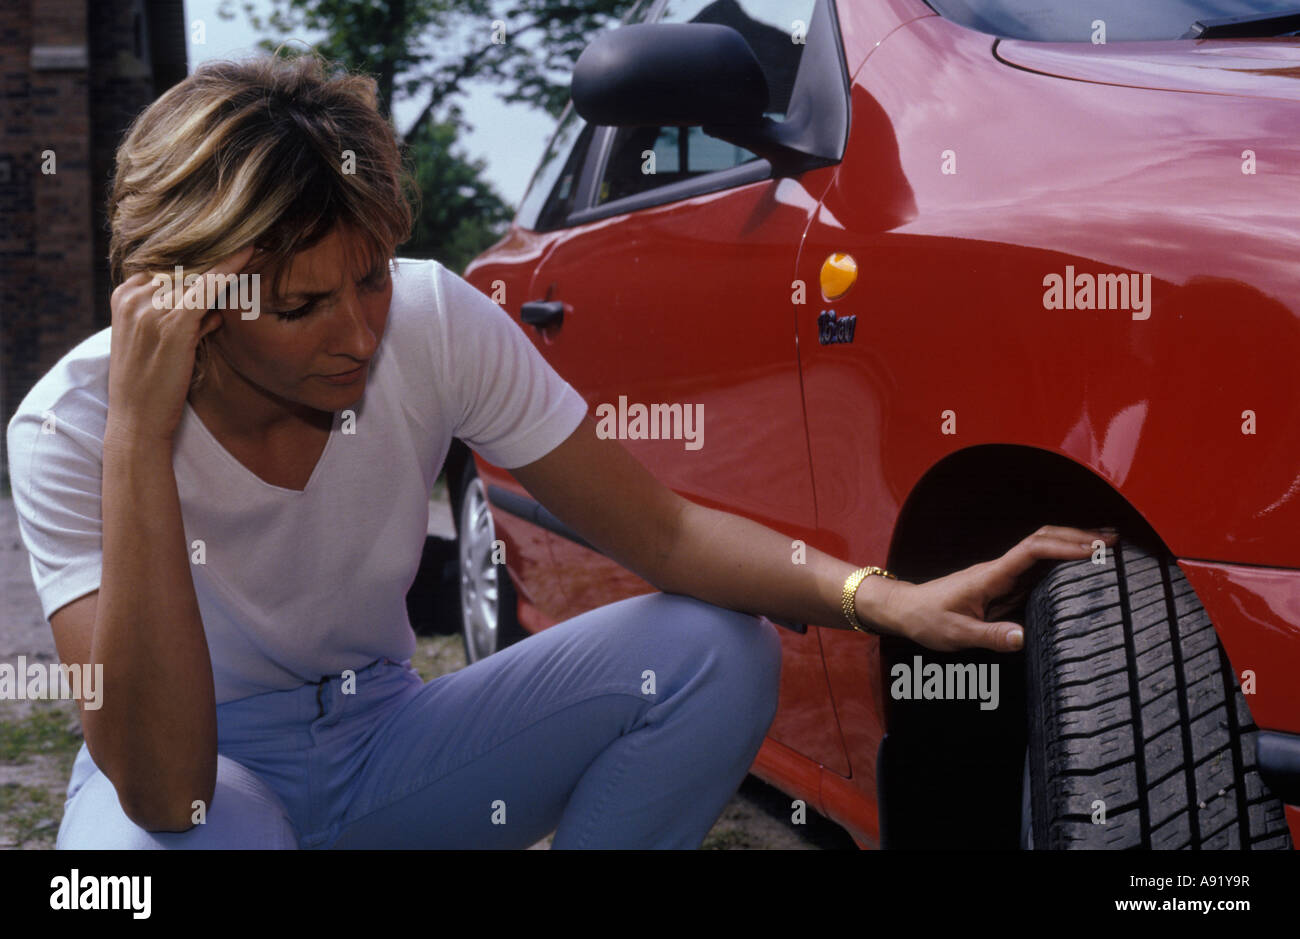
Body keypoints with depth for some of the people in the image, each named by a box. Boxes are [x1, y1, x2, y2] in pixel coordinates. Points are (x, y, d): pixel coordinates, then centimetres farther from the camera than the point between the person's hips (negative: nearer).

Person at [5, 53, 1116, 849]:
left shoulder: (433, 323, -16)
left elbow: (661, 529, -12)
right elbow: (163, 792, -36)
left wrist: (883, 598, -29)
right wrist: (139, 434, -42)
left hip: (381, 741, 4)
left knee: (719, 650, -18)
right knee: (162, 849, -43)